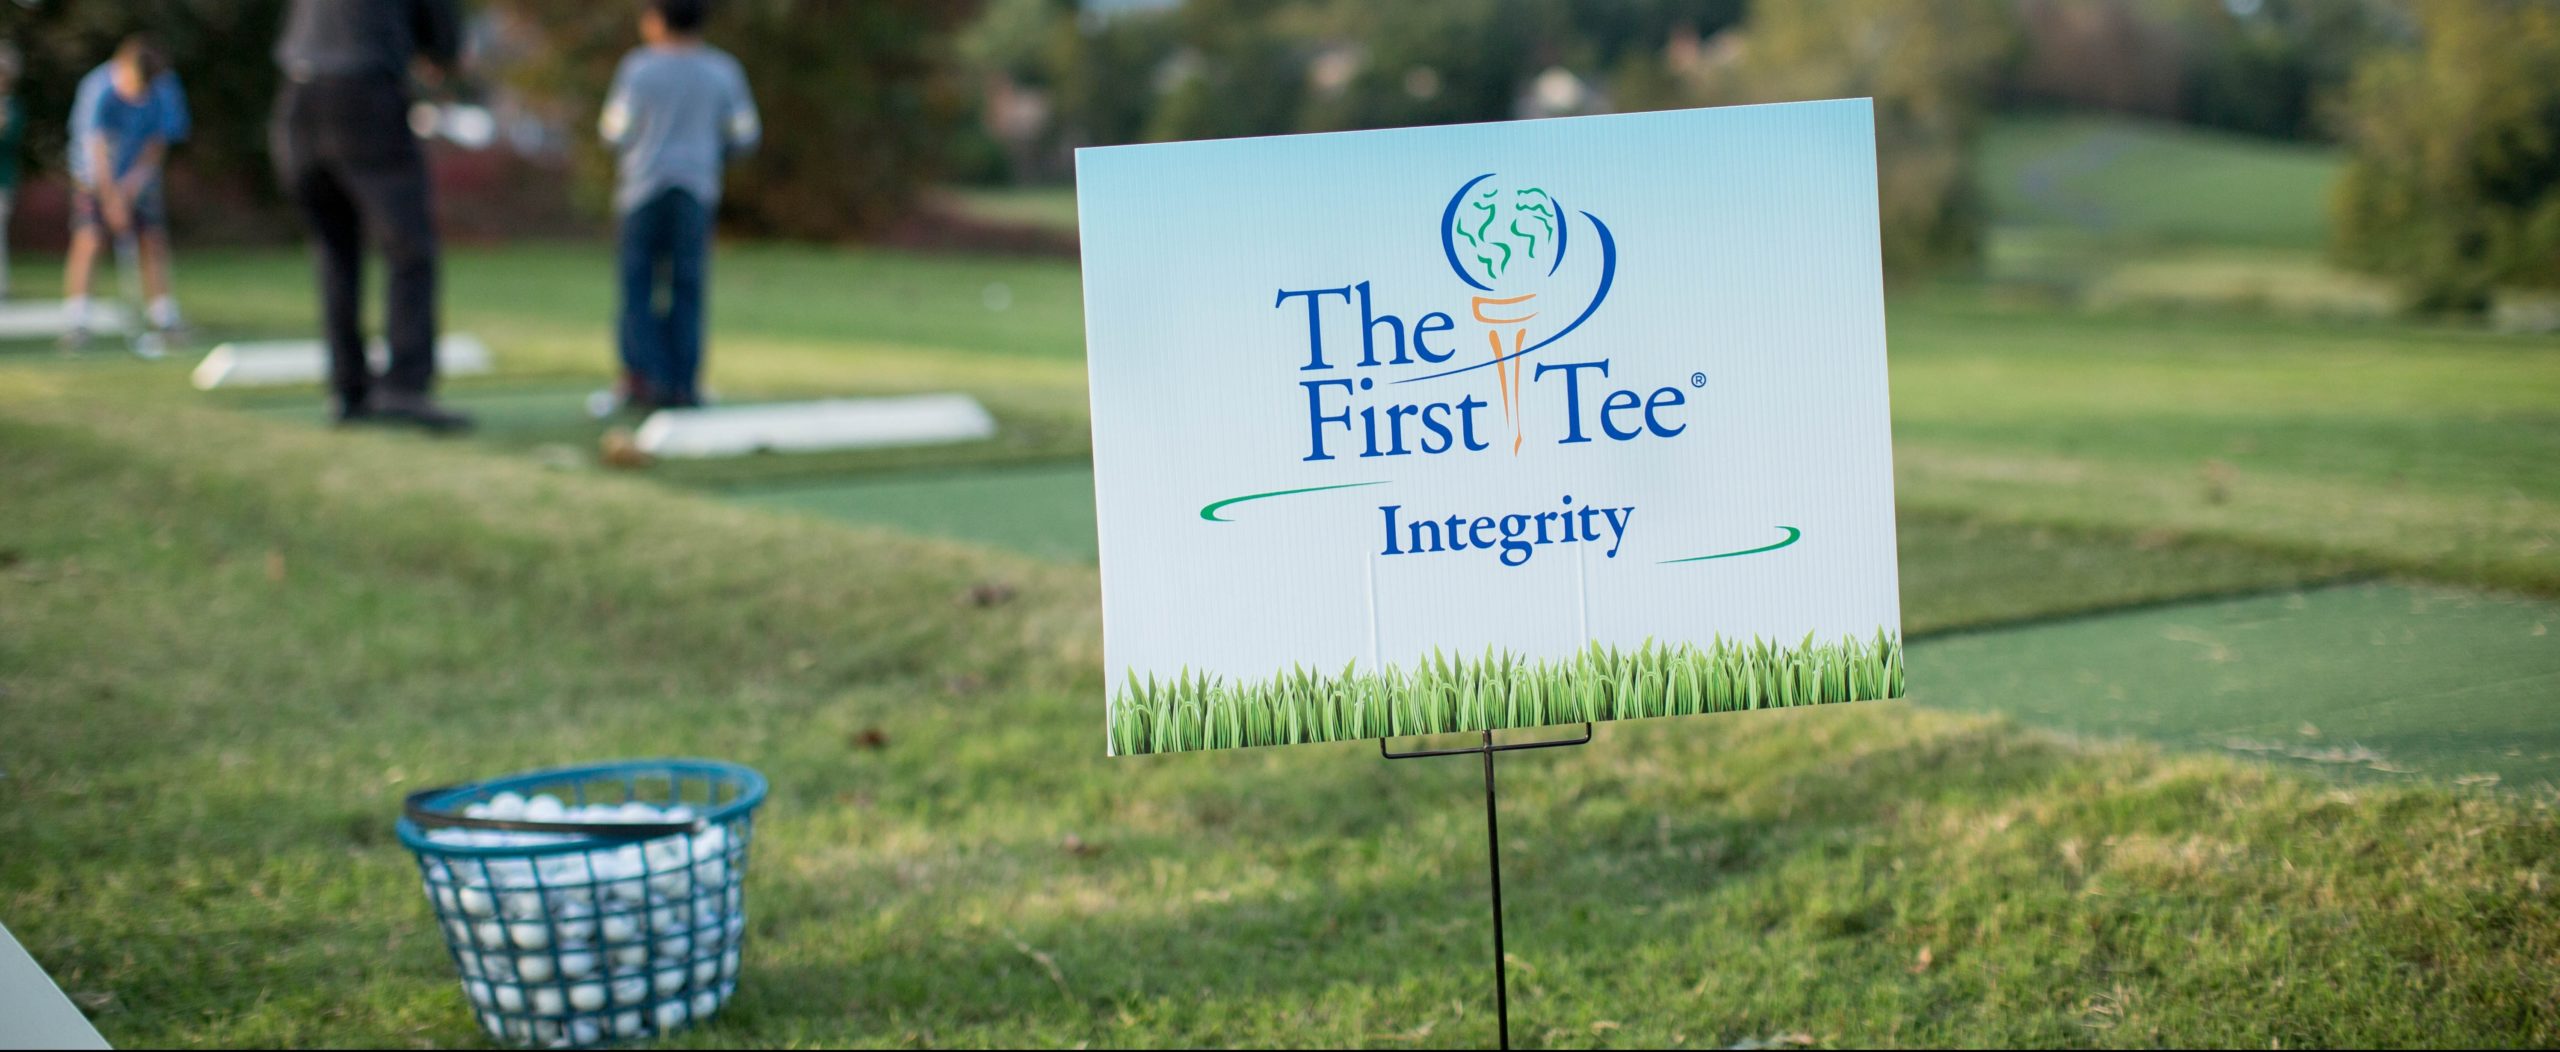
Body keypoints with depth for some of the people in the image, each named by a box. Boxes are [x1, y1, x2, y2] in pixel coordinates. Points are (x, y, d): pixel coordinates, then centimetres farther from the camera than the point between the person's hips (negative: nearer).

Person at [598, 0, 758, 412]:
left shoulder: (640, 66, -5)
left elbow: (616, 131, -5)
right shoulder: (722, 69, 4)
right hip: (698, 187, 2)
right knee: (687, 286, 4)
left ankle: (644, 375, -7)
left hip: (643, 189, -2)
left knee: (638, 285, 3)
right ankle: (684, 383, 1)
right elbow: (743, 135, 6)